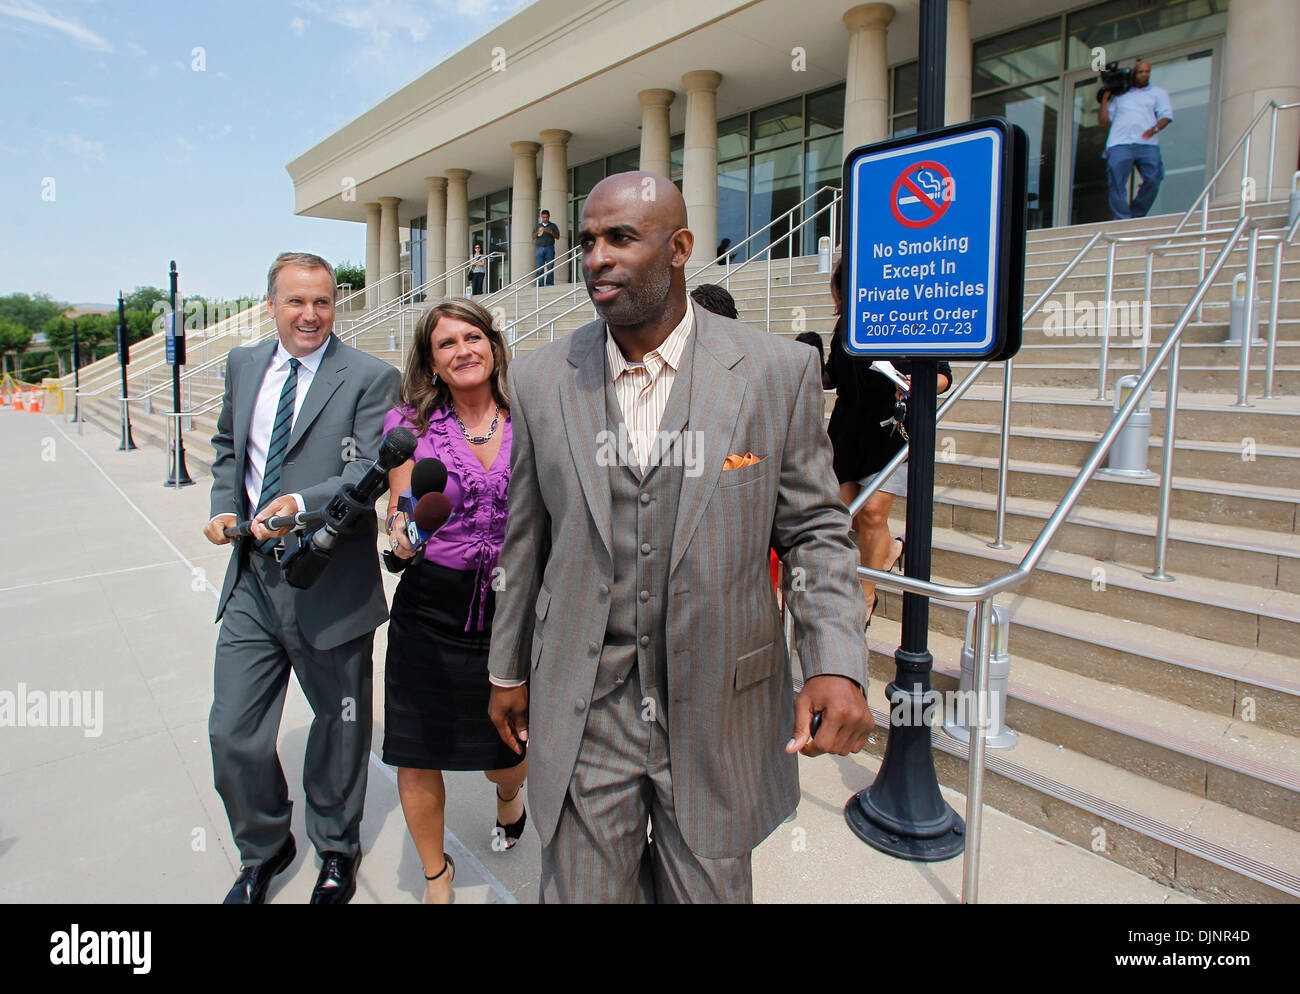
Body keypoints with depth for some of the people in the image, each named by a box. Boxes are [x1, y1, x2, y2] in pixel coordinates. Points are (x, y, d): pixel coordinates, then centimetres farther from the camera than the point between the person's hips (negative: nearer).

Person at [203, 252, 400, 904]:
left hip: (330, 585, -4)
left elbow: (371, 471, -17)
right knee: (232, 733, 8)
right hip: (252, 580, 5)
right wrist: (222, 506, 6)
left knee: (339, 729, 14)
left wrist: (303, 503, -33)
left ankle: (336, 851, 39)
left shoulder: (370, 378, -8)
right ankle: (263, 850, 36)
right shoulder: (244, 365, 10)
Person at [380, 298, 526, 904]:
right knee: (417, 758, 6)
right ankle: (436, 874, 37)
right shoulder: (410, 425, 0)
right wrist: (403, 532, -25)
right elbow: (399, 514, -3)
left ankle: (509, 792, 52)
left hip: (514, 609, 0)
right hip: (432, 610, 0)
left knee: (507, 756, 11)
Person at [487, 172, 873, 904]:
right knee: (583, 888, 14)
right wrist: (509, 669, 14)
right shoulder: (541, 381, -1)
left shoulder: (778, 371, -8)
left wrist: (838, 663, -16)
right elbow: (527, 540, 7)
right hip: (582, 712, 1)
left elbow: (814, 528, -2)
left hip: (719, 714, -1)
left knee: (708, 887, 19)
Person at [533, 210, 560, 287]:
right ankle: (540, 285, -9)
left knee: (550, 267, -10)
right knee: (539, 268, -7)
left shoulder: (553, 225, 14)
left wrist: (550, 232, -12)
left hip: (549, 248, -1)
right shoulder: (538, 226, 19)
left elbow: (557, 237, 4)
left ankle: (549, 284, -12)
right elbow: (533, 237, 9)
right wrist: (538, 232, -11)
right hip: (539, 248, 2)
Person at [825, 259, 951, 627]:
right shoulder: (845, 326, 6)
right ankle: (889, 549, 37)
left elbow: (944, 375, -4)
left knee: (872, 511, -11)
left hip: (892, 426, -5)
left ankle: (865, 599, 5)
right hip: (849, 427, 5)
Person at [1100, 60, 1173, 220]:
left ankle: (1137, 216, -4)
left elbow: (1166, 115, 12)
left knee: (1153, 179, -18)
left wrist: (1155, 129, -9)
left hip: (1147, 144, 0)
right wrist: (1105, 98, 17)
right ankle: (1123, 220, -12)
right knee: (1116, 183, -15)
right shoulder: (1118, 96, 27)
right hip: (1120, 143, 0)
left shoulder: (1158, 92, 26)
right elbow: (1104, 121, 21)